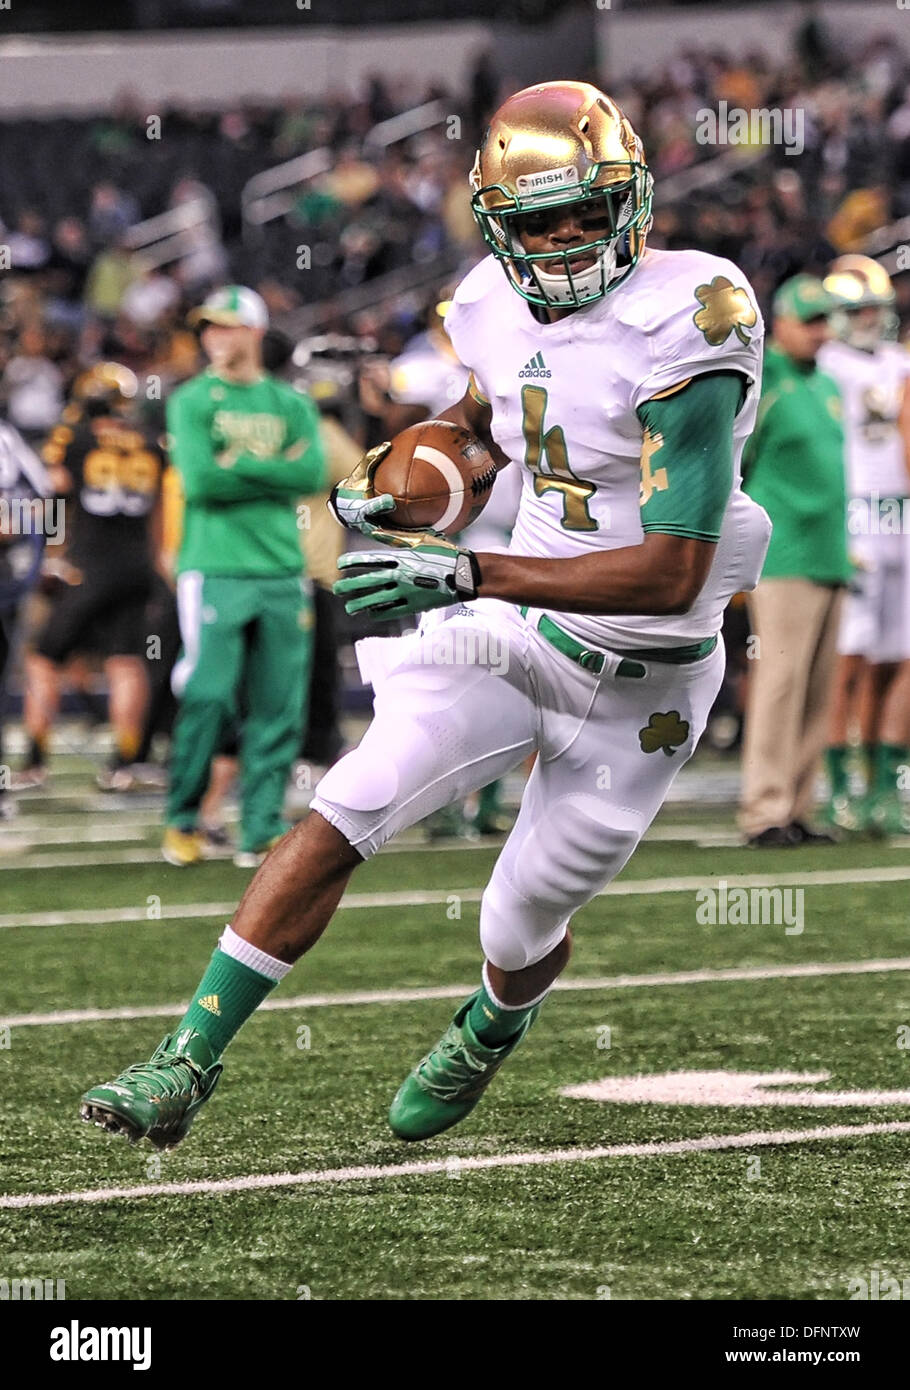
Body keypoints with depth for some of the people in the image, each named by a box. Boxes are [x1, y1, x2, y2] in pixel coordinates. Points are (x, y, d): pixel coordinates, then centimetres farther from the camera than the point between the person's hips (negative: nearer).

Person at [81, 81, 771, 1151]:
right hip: (520, 627, 5)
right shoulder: (501, 309, -4)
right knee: (340, 817, -13)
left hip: (639, 684, -5)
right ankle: (189, 1064, -8)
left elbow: (673, 574, -31)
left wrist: (468, 574, -35)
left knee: (521, 931, 11)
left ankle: (491, 1029, 49)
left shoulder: (680, 334, -26)